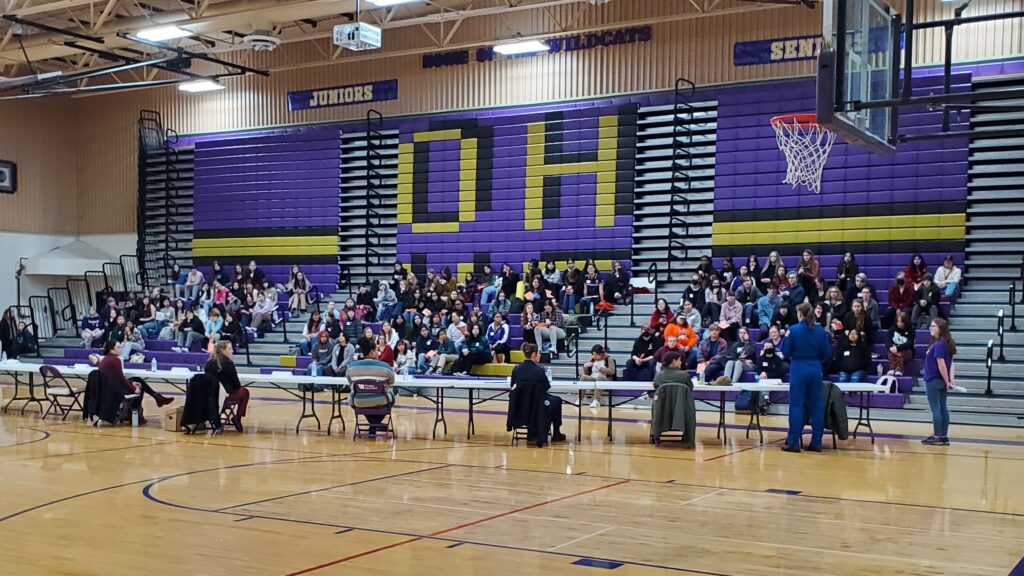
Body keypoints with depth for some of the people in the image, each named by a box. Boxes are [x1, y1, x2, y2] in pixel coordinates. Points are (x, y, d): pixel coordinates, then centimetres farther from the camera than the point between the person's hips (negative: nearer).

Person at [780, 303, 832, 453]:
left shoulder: (793, 330, -7)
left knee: (797, 406, 1)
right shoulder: (821, 331, 2)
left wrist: (785, 338, 12)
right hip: (815, 370, 3)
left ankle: (793, 442, 1)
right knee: (816, 406, 8)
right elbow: (827, 354, 4)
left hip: (798, 369, -3)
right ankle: (816, 442, 11)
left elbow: (786, 352, -3)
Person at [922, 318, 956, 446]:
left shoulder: (938, 345, -18)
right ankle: (944, 437, 14)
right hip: (941, 381, 9)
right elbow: (950, 363, 10)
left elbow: (941, 366, -20)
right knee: (943, 408, 10)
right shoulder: (947, 344, 10)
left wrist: (947, 381, -13)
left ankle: (937, 437, 2)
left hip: (934, 381, -9)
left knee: (936, 409, -2)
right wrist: (950, 380, 7)